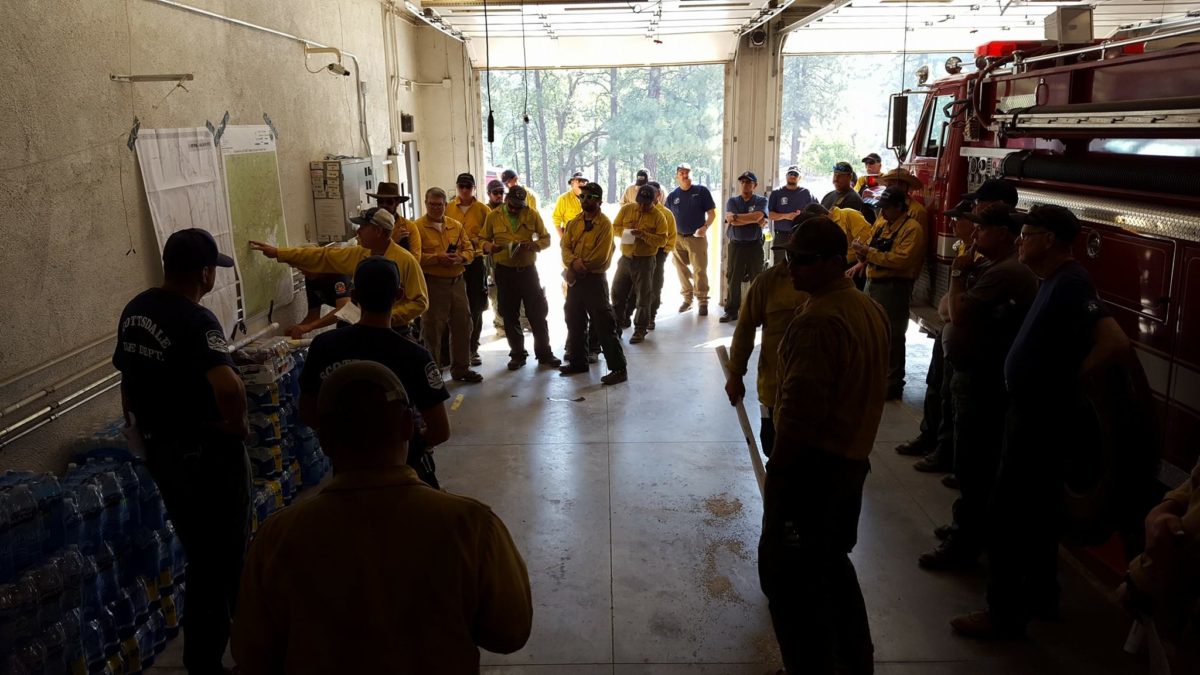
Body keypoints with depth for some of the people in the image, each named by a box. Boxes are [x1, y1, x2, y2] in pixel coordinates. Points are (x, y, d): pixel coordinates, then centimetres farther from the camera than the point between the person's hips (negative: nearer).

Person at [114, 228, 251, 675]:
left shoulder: (134, 311, 3)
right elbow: (228, 385, -40)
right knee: (221, 556, 9)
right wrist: (237, 424, -21)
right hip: (206, 453, -8)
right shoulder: (196, 321, -24)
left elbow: (128, 381, 13)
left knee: (198, 551, 24)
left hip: (160, 449, 8)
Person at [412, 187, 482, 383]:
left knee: (462, 326, 11)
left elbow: (469, 250, 11)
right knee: (432, 330, 1)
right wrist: (437, 258, -21)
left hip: (457, 282, 5)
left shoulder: (456, 226, 13)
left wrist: (460, 258, -10)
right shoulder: (417, 227, -3)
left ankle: (461, 369, 24)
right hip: (432, 284, -5)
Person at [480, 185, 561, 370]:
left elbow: (546, 238, 3)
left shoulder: (532, 215, -1)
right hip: (505, 272, 1)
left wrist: (533, 245, -18)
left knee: (538, 313, 4)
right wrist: (490, 247, -19)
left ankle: (544, 353, 15)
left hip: (528, 270, 0)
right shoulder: (493, 216, 0)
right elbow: (482, 240, 4)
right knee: (510, 315, 8)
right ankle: (518, 354, 21)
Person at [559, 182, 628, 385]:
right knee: (575, 323, 17)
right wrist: (574, 262, -19)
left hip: (595, 279, -7)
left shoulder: (605, 224, -11)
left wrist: (580, 266, -12)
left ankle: (618, 368, -4)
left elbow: (601, 256, -17)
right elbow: (565, 247, 1)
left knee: (604, 325, -8)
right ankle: (577, 362, 32)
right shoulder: (574, 222, 9)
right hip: (575, 279, 7)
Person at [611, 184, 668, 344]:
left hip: (645, 261, -3)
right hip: (625, 258, 4)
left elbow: (662, 240, -11)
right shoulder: (626, 209, 4)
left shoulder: (658, 216, -5)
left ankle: (640, 330, 10)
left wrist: (644, 235, -24)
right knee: (617, 293, 8)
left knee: (643, 297, 2)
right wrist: (625, 231, -14)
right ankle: (616, 325, 22)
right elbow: (614, 228, 7)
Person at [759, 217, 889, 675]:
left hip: (814, 462, -10)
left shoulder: (817, 322, -23)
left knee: (786, 572, 4)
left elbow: (801, 408, -24)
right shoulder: (870, 310, 6)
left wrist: (778, 470, -14)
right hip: (853, 458, 10)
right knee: (831, 563, 23)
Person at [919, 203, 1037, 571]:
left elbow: (959, 313, -26)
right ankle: (968, 528, 34)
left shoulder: (1006, 272, -22)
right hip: (974, 374, 11)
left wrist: (958, 272, -12)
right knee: (975, 462, 20)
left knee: (973, 465, -1)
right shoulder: (994, 268, 13)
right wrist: (966, 272, -1)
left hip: (983, 380, -11)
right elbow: (953, 309, 13)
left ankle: (964, 543, 10)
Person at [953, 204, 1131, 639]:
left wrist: (1072, 378, -20)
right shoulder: (1055, 280, 9)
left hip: (1044, 416, -10)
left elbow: (1116, 342, -32)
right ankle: (1041, 595, 36)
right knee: (1035, 509, 21)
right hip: (1035, 411, 10)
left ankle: (1005, 614, 10)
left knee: (1008, 514, -2)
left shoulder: (1071, 284, -22)